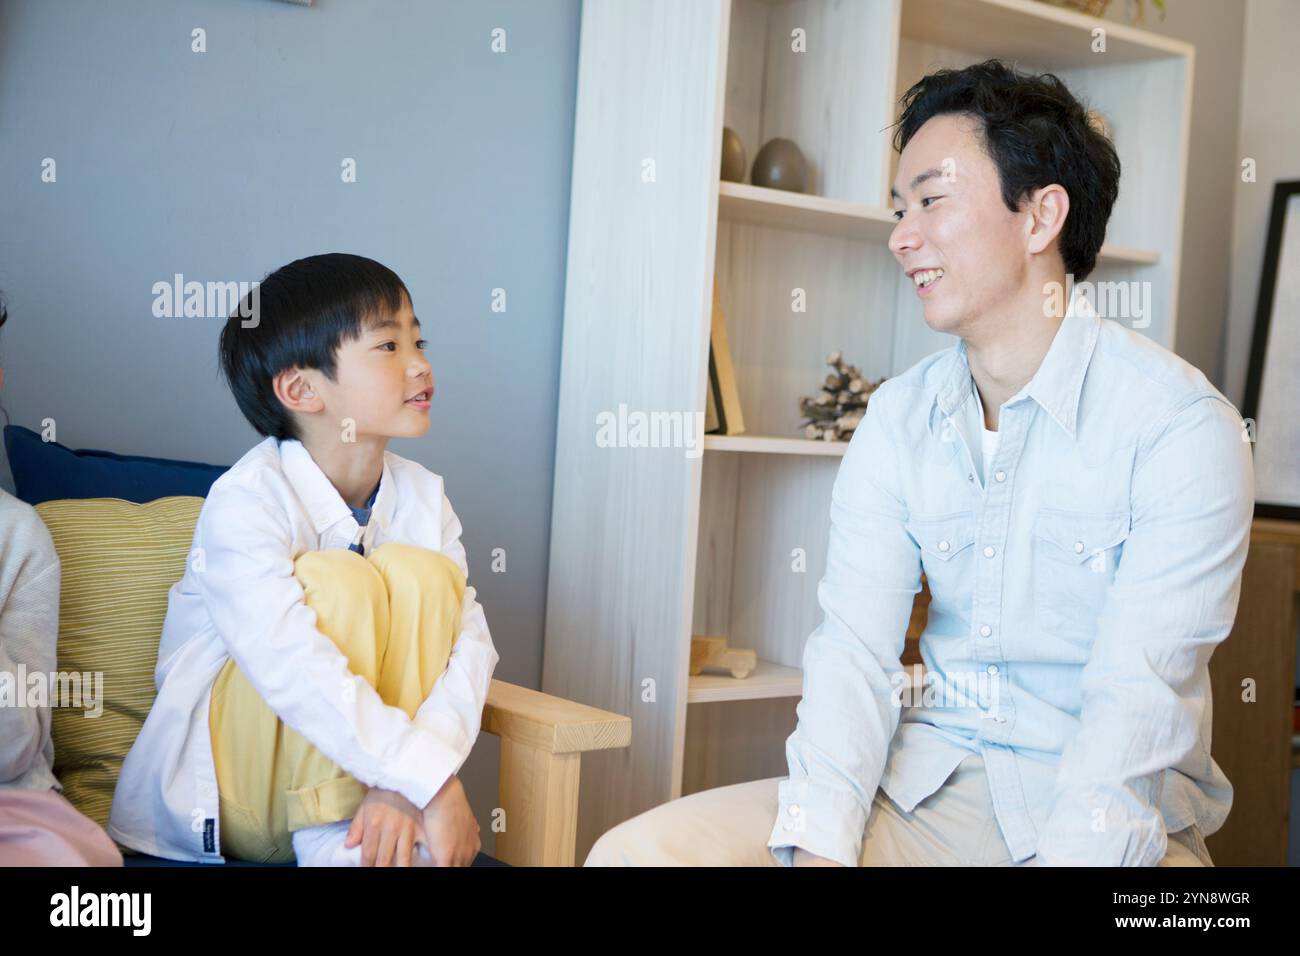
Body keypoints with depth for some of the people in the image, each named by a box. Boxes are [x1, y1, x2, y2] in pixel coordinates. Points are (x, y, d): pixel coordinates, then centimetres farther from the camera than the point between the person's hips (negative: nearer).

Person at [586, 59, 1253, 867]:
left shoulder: (1181, 426, -10)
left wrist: (1071, 853, -31)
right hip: (925, 781, 5)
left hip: (1110, 808, -4)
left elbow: (1140, 698, -17)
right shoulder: (898, 421, 6)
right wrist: (819, 844, -19)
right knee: (638, 850, -16)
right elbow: (854, 645, -4)